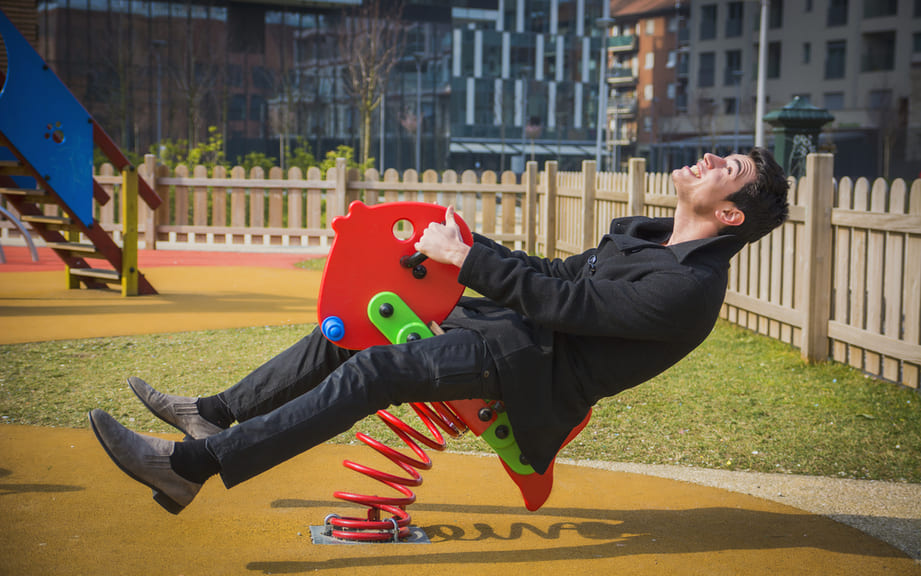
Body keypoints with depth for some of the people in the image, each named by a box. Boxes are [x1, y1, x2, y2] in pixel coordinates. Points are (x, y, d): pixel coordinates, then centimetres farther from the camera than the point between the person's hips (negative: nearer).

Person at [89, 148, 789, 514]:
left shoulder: (690, 287, -18)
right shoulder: (645, 234, 15)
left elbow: (567, 301, -21)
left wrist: (464, 259, -15)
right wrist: (470, 245, 15)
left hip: (533, 366, -10)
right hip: (511, 331, 10)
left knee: (372, 371, -25)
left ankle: (190, 465, -24)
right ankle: (217, 410, 20)